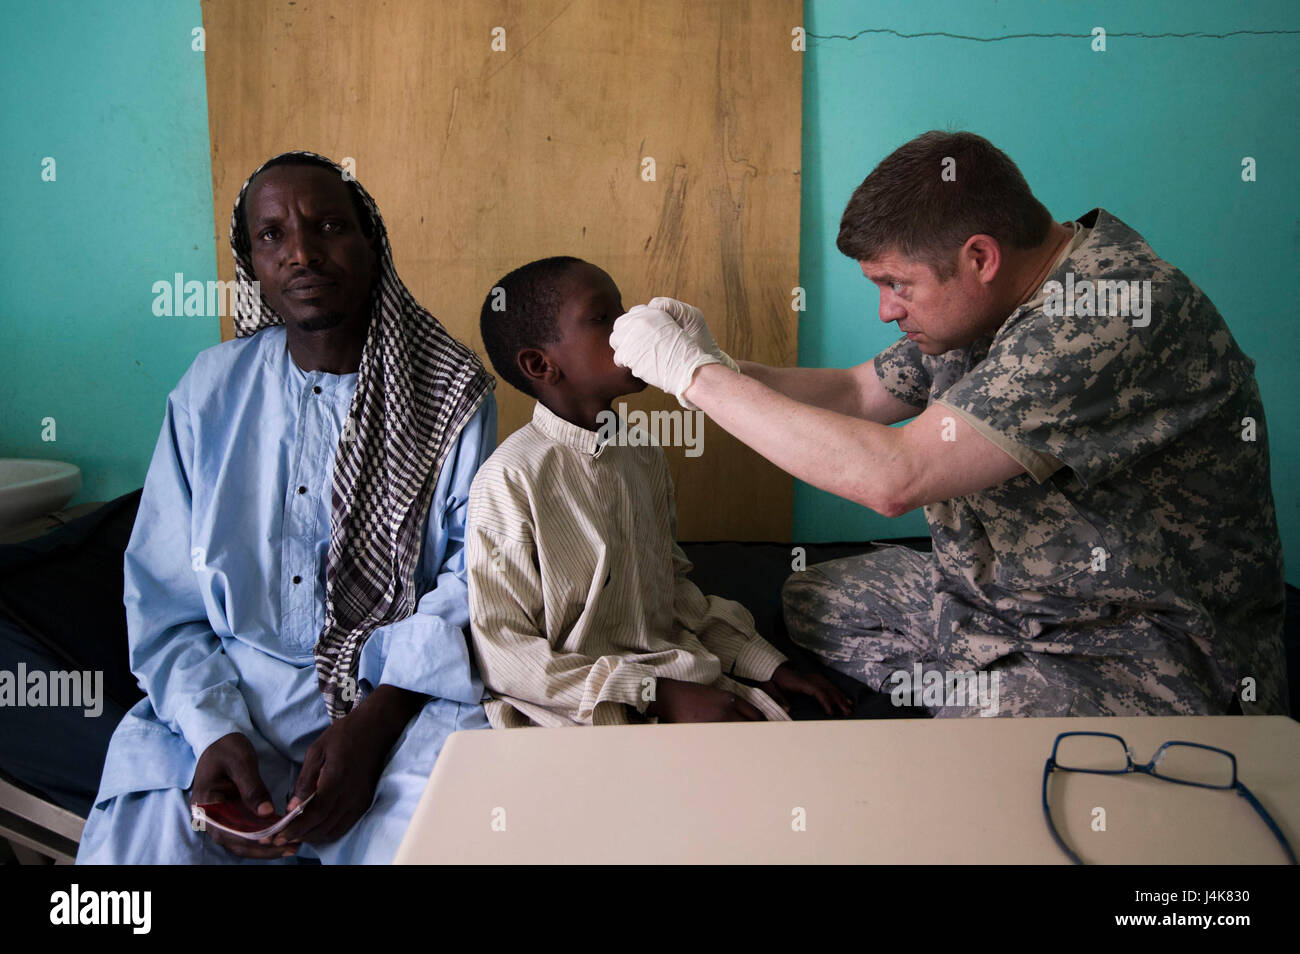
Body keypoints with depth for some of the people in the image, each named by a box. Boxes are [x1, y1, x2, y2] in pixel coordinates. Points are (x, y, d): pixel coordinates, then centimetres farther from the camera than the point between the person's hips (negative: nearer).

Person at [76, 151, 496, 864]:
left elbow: (475, 574, -6)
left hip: (408, 690, -1)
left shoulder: (451, 391, -1)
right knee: (128, 846, -19)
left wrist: (374, 719, -19)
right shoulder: (209, 391, 5)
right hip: (231, 689, 2)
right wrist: (213, 730, -13)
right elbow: (162, 597, 5)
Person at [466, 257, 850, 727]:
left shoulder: (644, 456, 7)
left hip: (683, 678, 6)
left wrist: (771, 665, 6)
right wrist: (658, 697, -18)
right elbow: (503, 657, -15)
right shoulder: (508, 481, -15)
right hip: (582, 712, -6)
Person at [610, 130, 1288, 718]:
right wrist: (715, 365, -2)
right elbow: (858, 392, 14)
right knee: (813, 601, 13)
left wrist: (695, 373, -26)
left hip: (1151, 649, -9)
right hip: (1001, 598, 9)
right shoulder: (983, 303, 0)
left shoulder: (1116, 312, -30)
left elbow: (894, 477, -35)